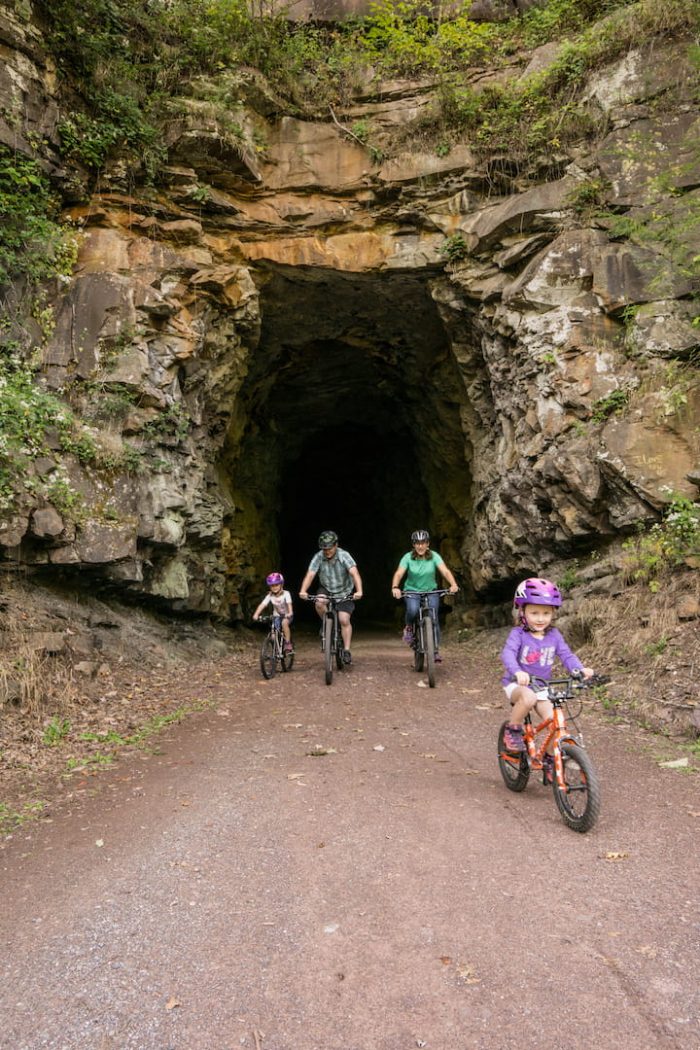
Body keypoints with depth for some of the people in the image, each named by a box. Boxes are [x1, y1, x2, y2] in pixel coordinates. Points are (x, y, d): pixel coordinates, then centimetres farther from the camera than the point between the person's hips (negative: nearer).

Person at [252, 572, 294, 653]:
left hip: (287, 615, -3)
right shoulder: (270, 596, -12)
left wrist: (290, 613, -52)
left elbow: (289, 604, -32)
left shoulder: (286, 594, -18)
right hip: (277, 616, 3)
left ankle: (288, 643, -24)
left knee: (284, 623, -36)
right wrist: (256, 614, -39)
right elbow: (262, 605, -23)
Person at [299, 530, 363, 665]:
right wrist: (303, 591, -45)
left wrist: (359, 591, -52)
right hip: (326, 589, 2)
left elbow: (354, 573, -36)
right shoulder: (318, 557, -19)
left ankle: (346, 650, 0)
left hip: (345, 592, -2)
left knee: (344, 620, -12)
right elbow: (310, 575, -27)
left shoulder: (344, 556, -24)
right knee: (319, 603, -30)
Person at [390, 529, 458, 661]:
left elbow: (445, 571, -21)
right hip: (412, 591, -1)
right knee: (413, 610, -31)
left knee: (433, 617, -15)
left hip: (431, 591, 1)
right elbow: (399, 573, -21)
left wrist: (453, 584, -39)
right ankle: (408, 628, 2)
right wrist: (395, 587, -41)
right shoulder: (408, 557, -10)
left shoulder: (434, 556, -8)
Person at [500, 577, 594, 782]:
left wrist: (580, 669, -29)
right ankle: (513, 729, -11)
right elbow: (508, 653, -31)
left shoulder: (554, 635, -1)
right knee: (528, 698, -38)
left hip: (542, 687, 4)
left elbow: (566, 654, -8)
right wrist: (517, 671, -51)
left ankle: (550, 761, 12)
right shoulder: (518, 634, -15)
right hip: (517, 684, -4)